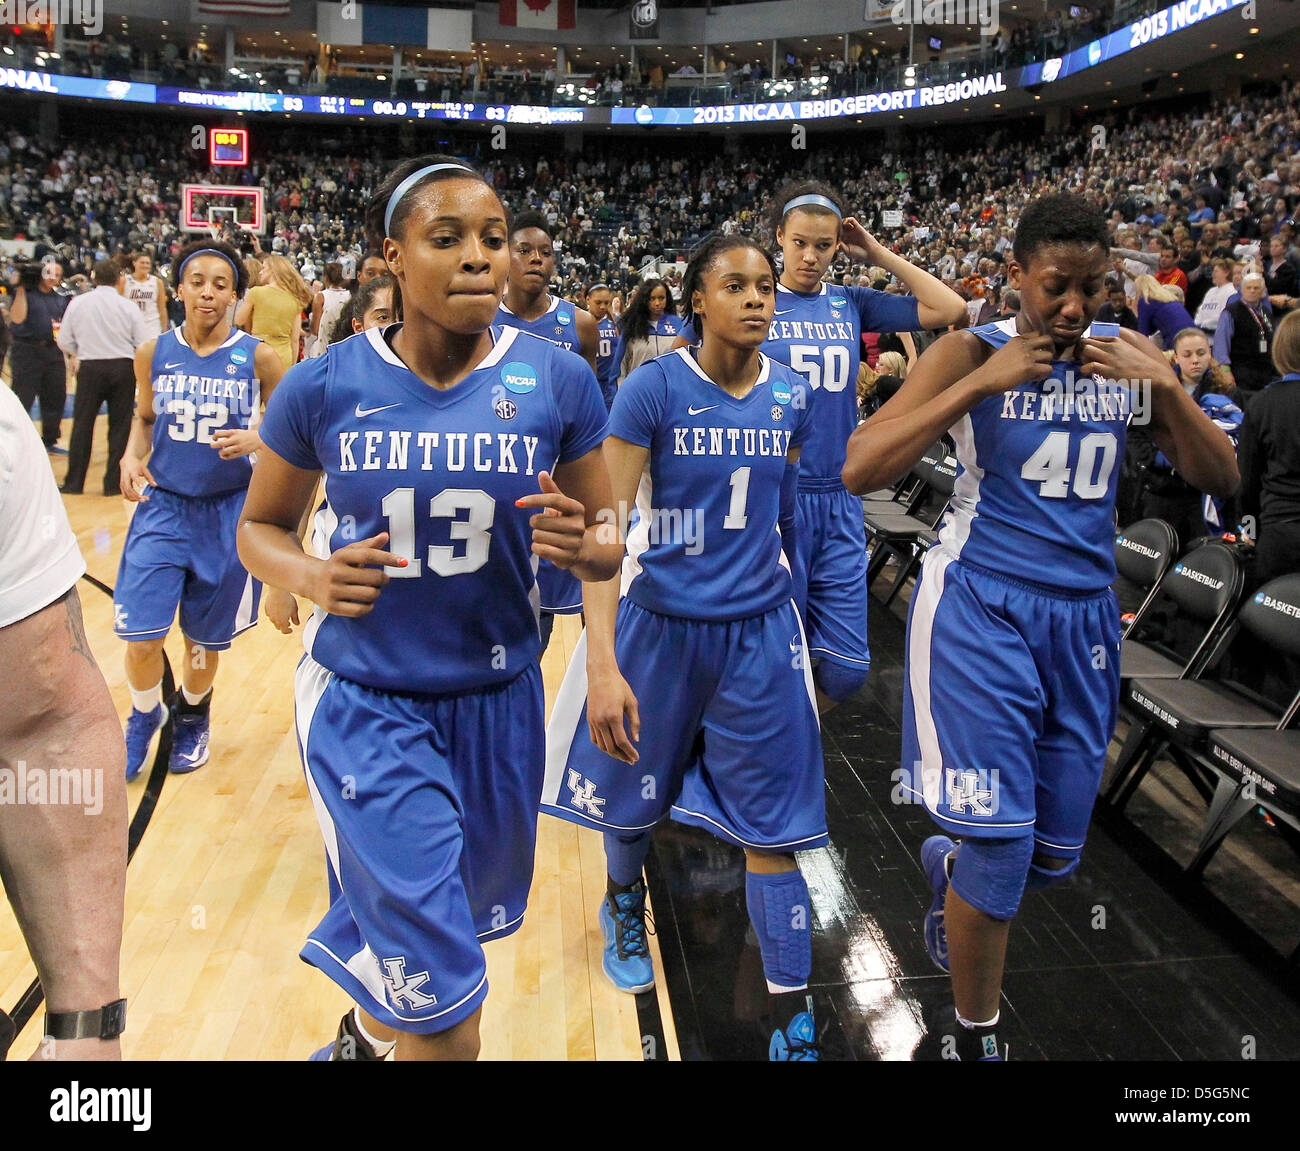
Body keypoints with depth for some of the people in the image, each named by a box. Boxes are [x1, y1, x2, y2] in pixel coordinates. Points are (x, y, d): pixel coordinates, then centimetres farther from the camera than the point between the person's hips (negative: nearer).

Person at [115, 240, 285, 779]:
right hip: (162, 505, 1)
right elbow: (145, 417, 15)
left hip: (228, 511, -1)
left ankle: (192, 715, 40)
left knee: (206, 638, 11)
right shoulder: (153, 352, 0)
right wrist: (131, 456, -4)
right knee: (141, 635, -4)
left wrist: (258, 439, -19)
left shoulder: (257, 357, -7)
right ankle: (144, 716, 26)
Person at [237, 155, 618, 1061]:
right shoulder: (324, 387, -9)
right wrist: (309, 576, -16)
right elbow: (259, 527, 5)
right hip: (366, 704, -2)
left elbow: (607, 547, 1)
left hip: (498, 699, 3)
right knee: (444, 1011, -4)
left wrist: (580, 545, -23)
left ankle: (366, 1029, 58)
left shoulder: (558, 380, -7)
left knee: (461, 919, 26)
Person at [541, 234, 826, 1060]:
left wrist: (799, 632, 21)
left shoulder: (792, 395, 0)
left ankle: (793, 1020, 18)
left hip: (759, 632, 2)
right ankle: (625, 903, 52)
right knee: (634, 793, 19)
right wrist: (600, 664, -27)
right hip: (659, 623, -2)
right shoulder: (653, 388, -14)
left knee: (770, 827, 4)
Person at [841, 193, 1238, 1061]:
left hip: (1083, 615, 5)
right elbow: (858, 470, -19)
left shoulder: (1128, 355, 6)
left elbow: (1222, 483, 4)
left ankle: (948, 866, 46)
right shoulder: (973, 354, -7)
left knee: (1054, 855, 11)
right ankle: (976, 1037, 19)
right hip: (983, 605, -4)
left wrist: (1168, 388, -11)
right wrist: (981, 384, -22)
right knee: (1000, 843, -7)